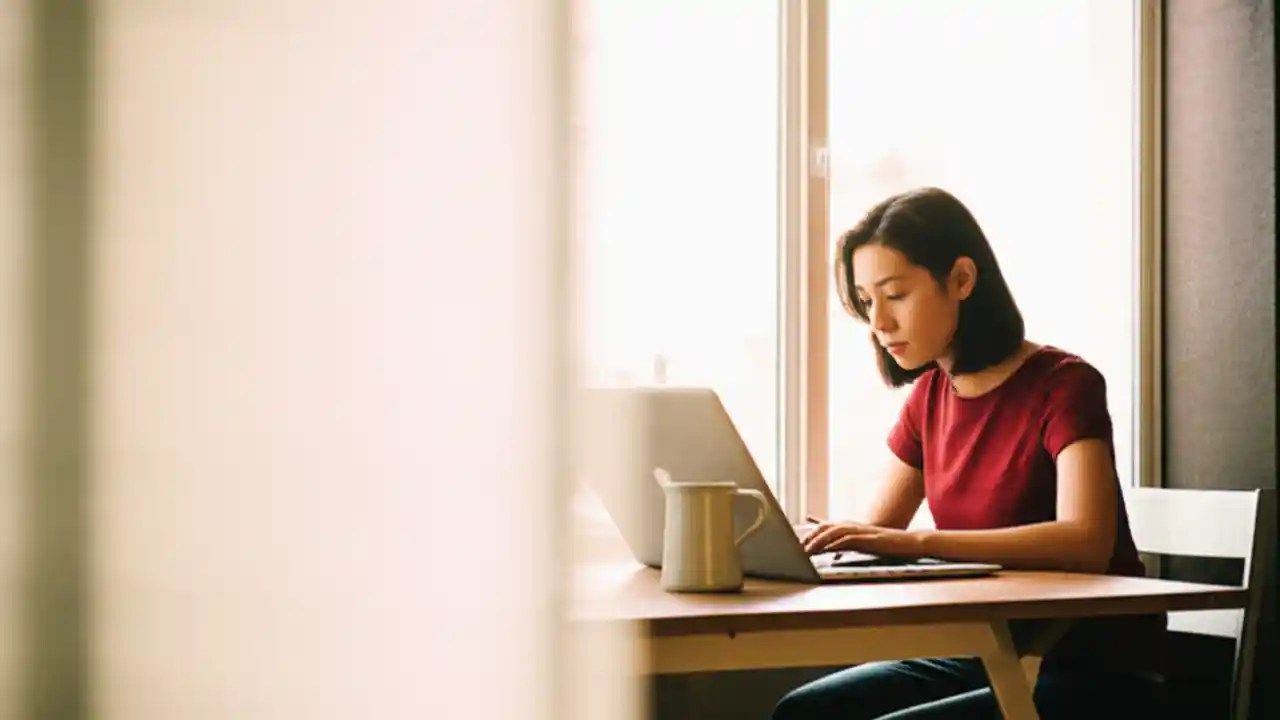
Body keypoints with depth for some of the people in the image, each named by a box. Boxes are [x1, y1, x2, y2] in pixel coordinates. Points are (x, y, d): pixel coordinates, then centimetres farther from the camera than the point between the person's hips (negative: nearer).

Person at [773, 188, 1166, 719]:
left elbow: (1085, 543, -29)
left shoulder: (1062, 385, -13)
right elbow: (872, 536, 12)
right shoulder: (931, 395, 8)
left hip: (1094, 677, -6)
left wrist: (911, 542, -37)